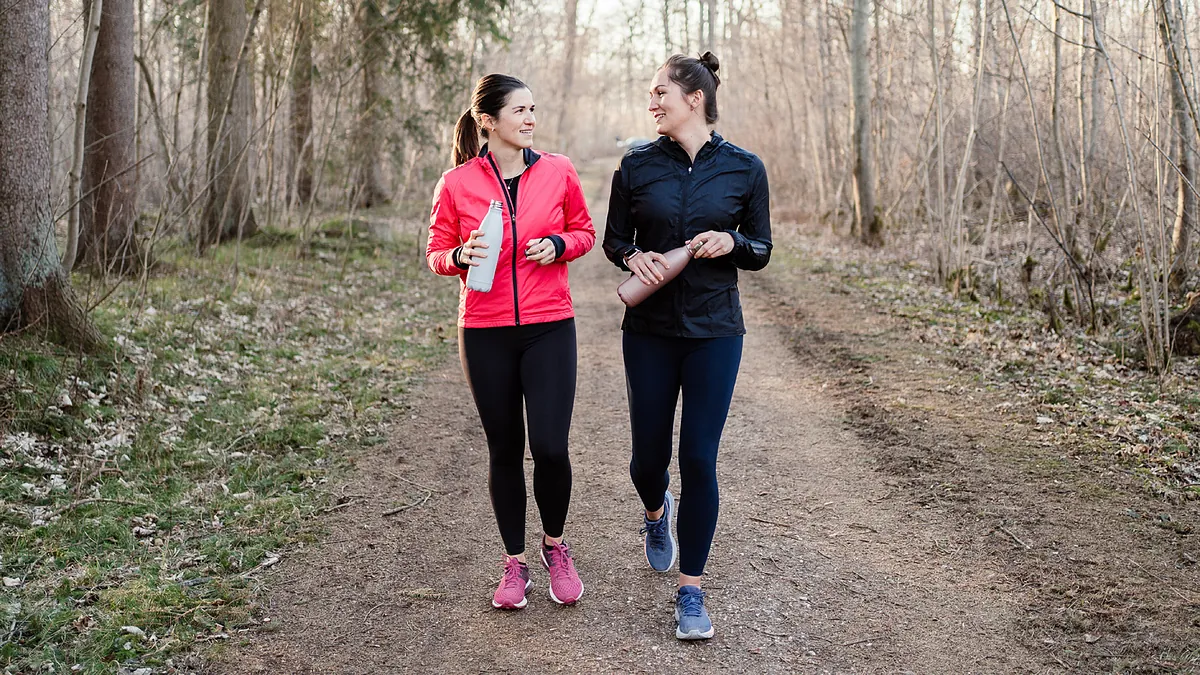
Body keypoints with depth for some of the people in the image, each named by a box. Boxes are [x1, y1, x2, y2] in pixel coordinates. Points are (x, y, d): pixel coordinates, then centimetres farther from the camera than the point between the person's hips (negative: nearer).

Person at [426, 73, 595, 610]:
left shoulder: (558, 171, 0)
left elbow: (584, 231, 12)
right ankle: (515, 564, 25)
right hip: (485, 334, 0)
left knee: (550, 447, -8)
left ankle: (555, 545, 21)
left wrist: (558, 245, -9)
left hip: (549, 328, 0)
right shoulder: (456, 184, -2)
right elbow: (436, 253, 5)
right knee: (505, 449, 9)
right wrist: (460, 256, -16)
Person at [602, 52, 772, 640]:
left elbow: (761, 253, 5)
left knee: (699, 459, -4)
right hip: (649, 331, 2)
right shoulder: (637, 166, 0)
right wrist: (635, 257, -12)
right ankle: (656, 514, 47)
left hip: (714, 331, -1)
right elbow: (613, 239, 9)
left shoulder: (744, 168, -1)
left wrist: (731, 242, -16)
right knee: (649, 454, 9)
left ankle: (690, 591, 9)